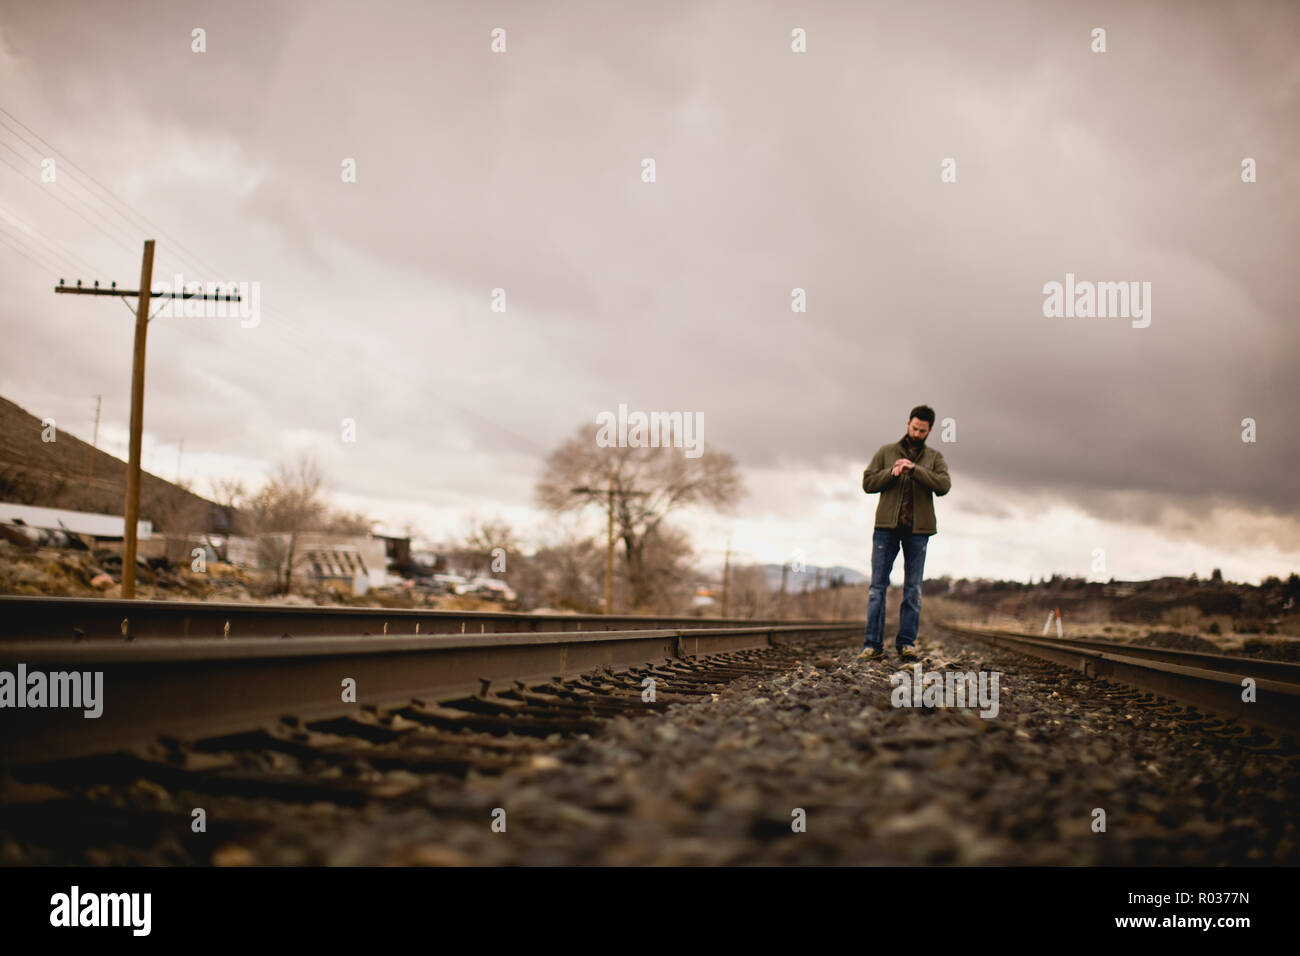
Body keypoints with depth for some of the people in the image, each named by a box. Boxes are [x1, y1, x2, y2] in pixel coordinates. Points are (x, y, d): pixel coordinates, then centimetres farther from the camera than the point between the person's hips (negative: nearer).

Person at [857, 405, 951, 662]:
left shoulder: (934, 457, 10)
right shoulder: (886, 452, 11)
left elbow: (943, 485, -7)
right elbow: (868, 483, 4)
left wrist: (913, 469, -18)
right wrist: (891, 473, -12)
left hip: (918, 529, 1)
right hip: (887, 527, 0)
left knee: (913, 588, 2)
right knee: (877, 585, -4)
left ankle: (907, 643, 7)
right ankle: (873, 644, -3)